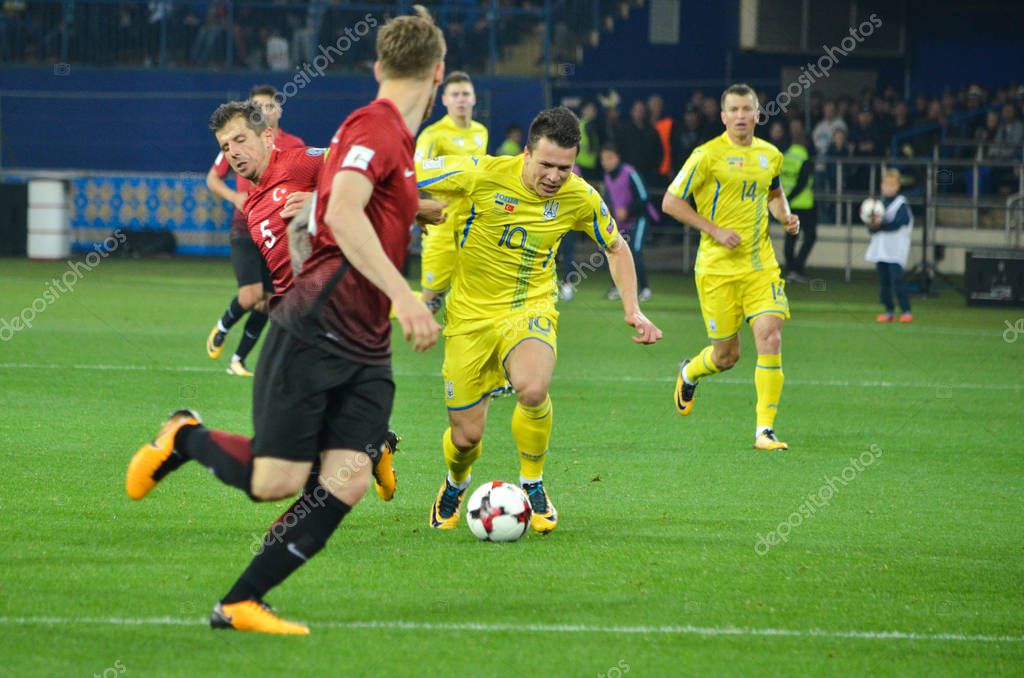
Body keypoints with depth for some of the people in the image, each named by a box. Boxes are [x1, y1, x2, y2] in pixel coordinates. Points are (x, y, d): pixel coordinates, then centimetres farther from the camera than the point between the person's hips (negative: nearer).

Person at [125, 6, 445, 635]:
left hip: (365, 349, 9)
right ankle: (184, 437, 21)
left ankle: (240, 604, -3)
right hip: (314, 332, -9)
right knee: (274, 482, -9)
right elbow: (342, 213, -28)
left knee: (347, 481, -8)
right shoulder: (375, 126, -12)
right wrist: (403, 296, -33)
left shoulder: (395, 136, 17)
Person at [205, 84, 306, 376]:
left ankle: (238, 360, 16)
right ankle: (222, 328, 15)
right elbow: (212, 178, 11)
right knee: (251, 295, -17)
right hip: (245, 229, -2)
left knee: (265, 304, 2)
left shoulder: (295, 146, 2)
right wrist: (234, 196, -8)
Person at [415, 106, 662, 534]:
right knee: (466, 436, -1)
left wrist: (632, 310, 4)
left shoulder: (580, 198, -8)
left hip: (530, 311, 0)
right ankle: (455, 486, 38)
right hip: (471, 314, 0)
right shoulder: (484, 175, -18)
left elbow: (616, 247, 11)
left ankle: (532, 485, -6)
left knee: (532, 389, -33)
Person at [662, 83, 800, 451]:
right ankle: (689, 373, 40)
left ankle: (765, 429, -8)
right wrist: (715, 231, -13)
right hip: (718, 266, -4)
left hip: (760, 265, 4)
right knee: (726, 355, 3)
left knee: (770, 338, -14)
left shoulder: (770, 155, 8)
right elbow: (670, 202, -6)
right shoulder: (708, 155, -8)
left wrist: (785, 216, 7)